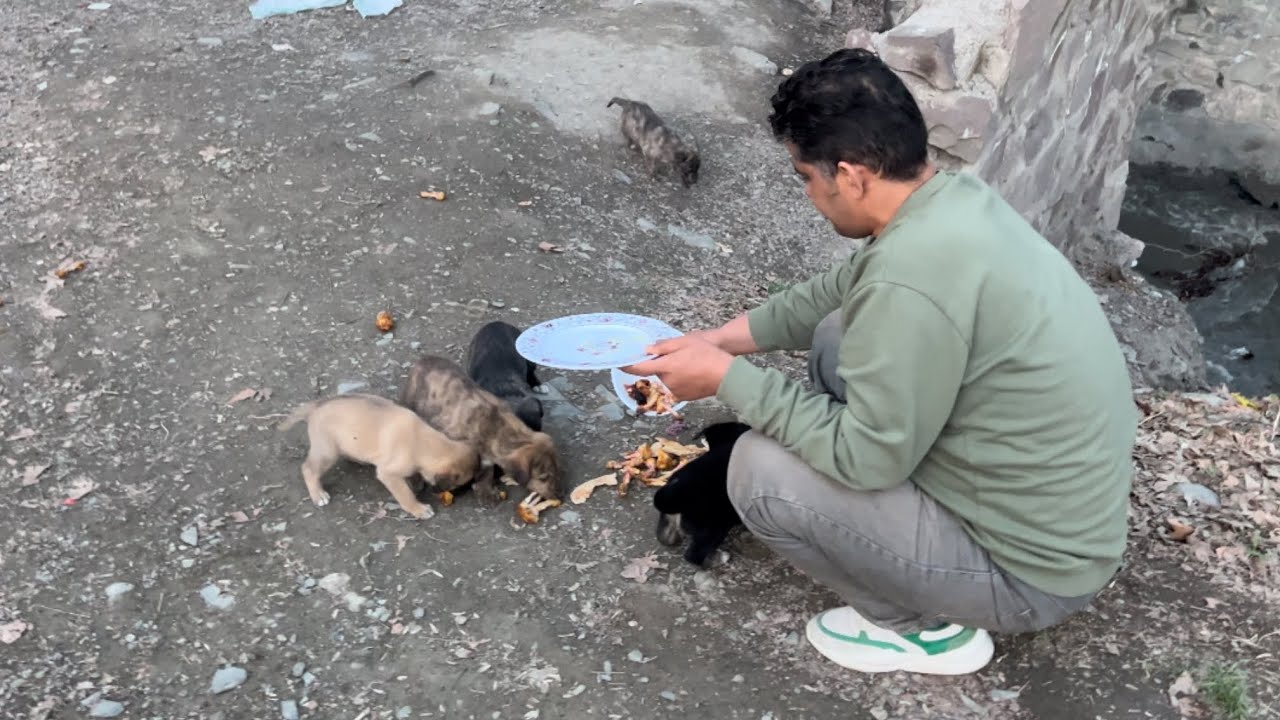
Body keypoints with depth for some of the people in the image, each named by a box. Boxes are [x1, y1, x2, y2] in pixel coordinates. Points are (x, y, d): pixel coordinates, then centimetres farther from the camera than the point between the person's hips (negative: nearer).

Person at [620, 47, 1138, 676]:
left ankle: (924, 627, 7)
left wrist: (727, 377, -14)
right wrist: (725, 338, 10)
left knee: (760, 470, -12)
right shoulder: (955, 198, -3)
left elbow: (865, 457, -23)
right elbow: (843, 289, 14)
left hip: (1033, 569, -9)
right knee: (840, 339, 10)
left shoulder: (911, 277, -32)